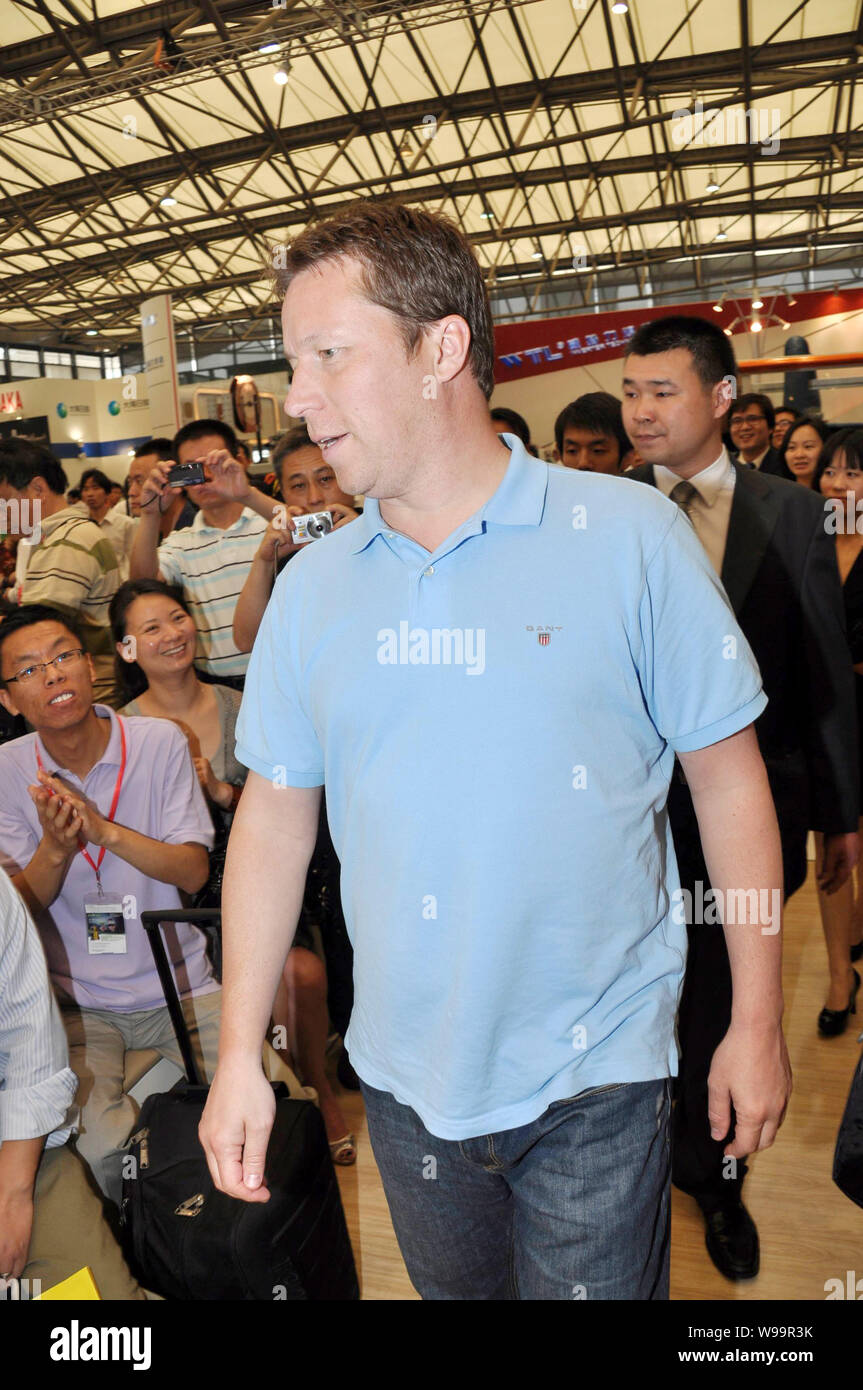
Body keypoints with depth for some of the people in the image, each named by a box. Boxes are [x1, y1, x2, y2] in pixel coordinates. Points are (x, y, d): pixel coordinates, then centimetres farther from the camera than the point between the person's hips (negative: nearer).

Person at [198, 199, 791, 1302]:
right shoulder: (309, 586, -2)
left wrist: (757, 1021, -3)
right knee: (453, 1291, 26)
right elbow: (275, 816, 2)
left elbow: (727, 775, -7)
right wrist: (240, 1055, 1)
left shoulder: (630, 537, -12)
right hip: (403, 1075, 4)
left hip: (595, 1081, -3)